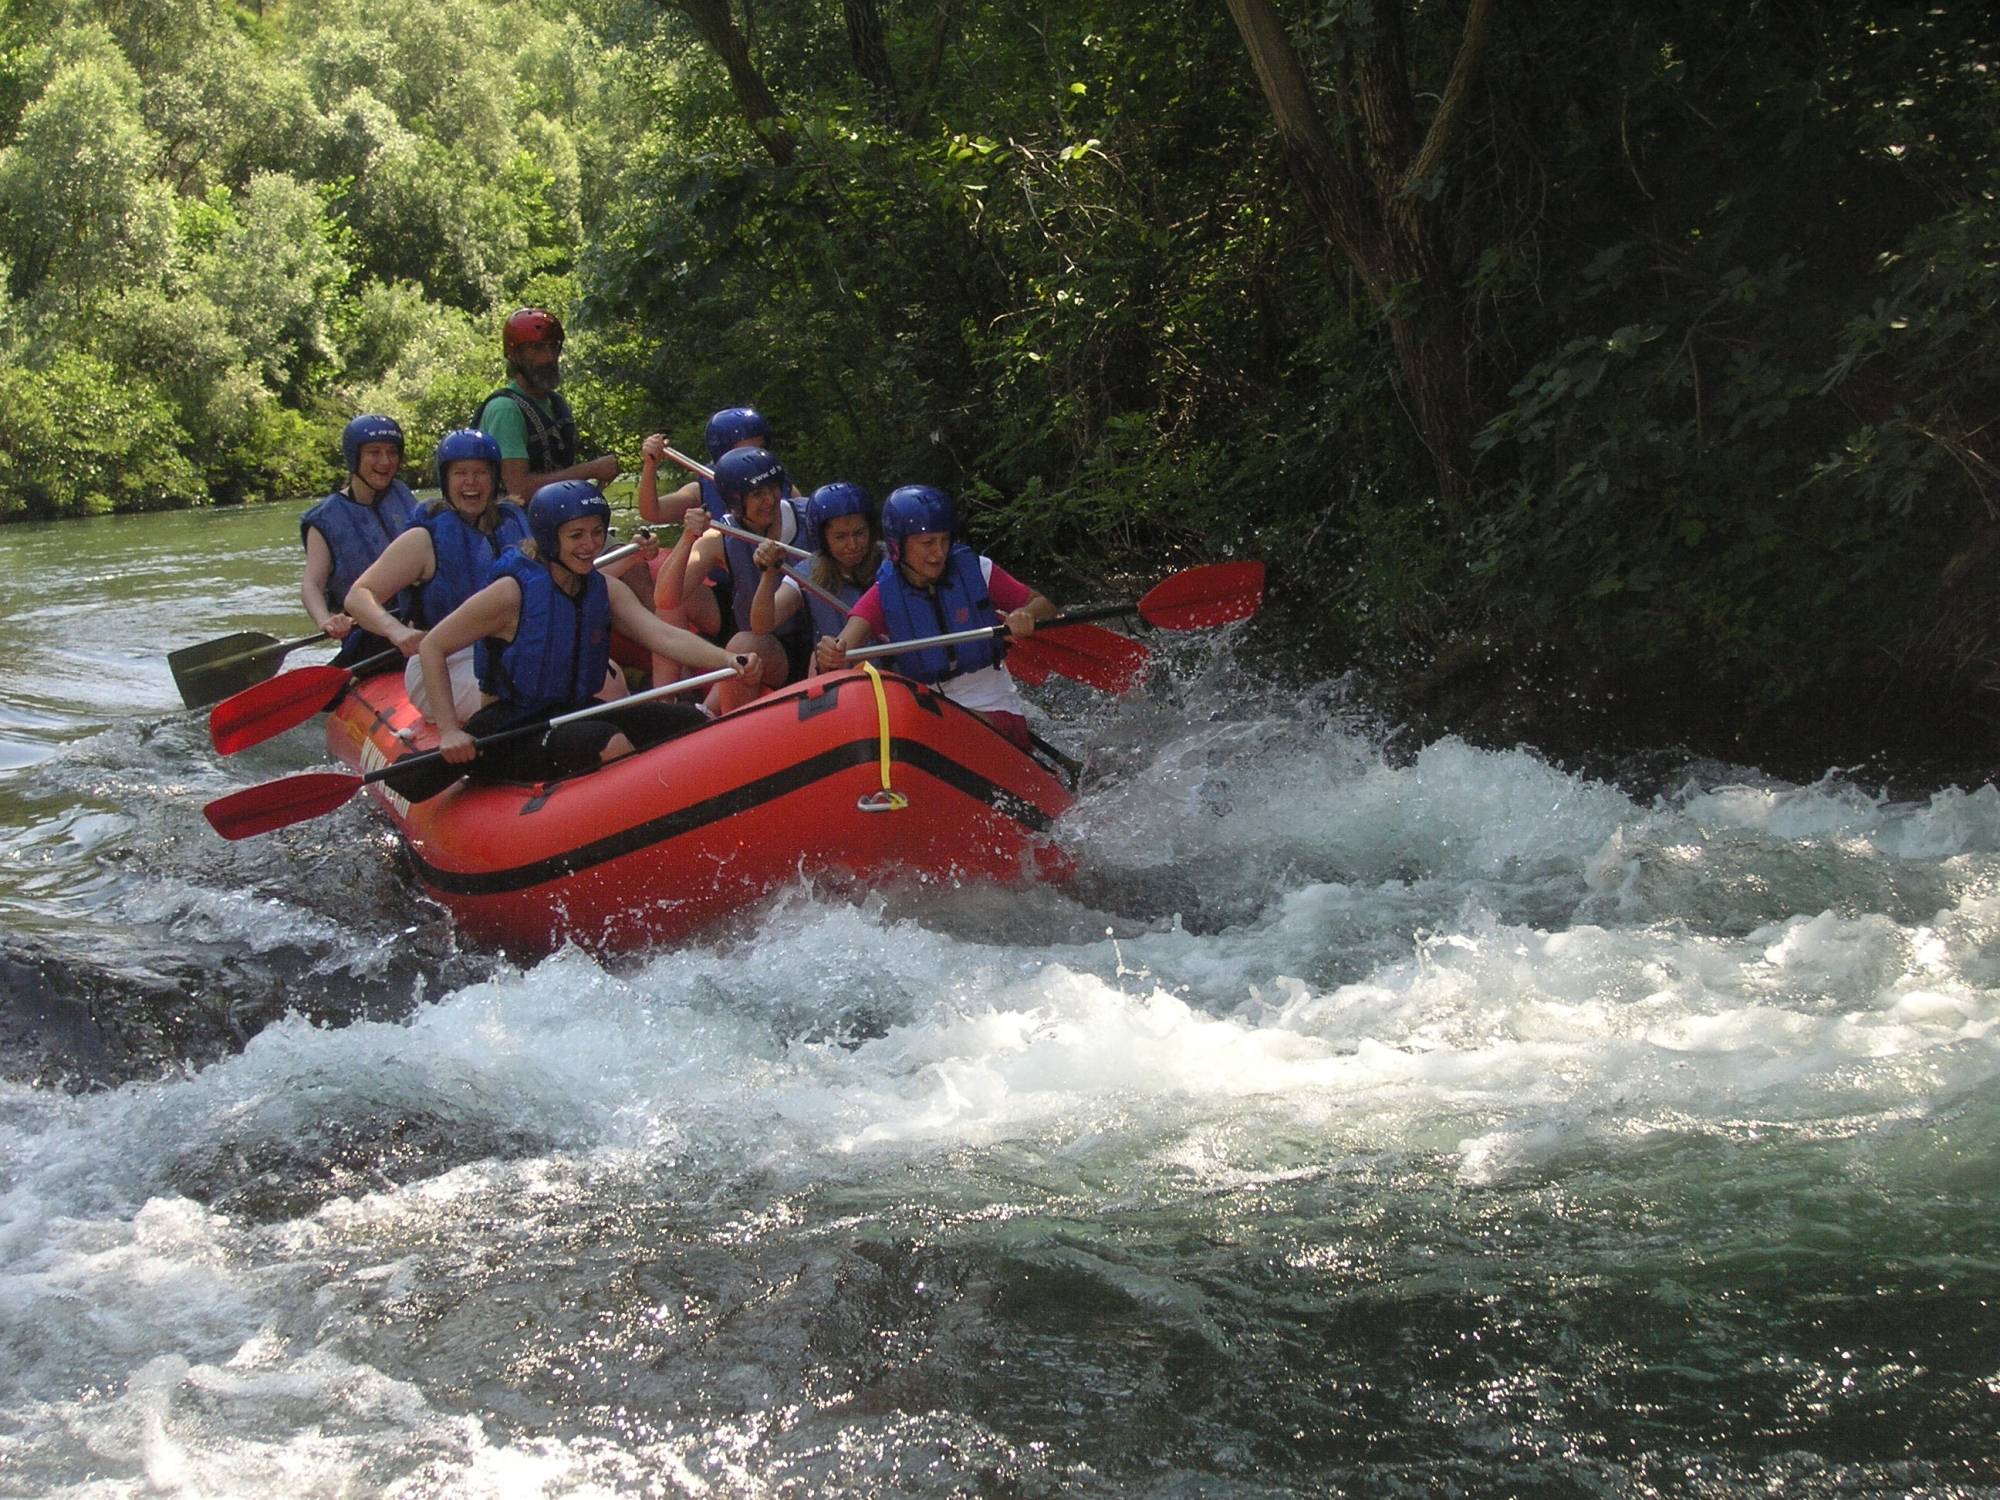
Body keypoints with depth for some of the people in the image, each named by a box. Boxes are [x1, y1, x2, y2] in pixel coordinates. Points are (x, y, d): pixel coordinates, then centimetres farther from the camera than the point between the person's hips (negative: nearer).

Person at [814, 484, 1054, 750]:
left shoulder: (976, 571, -3)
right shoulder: (884, 596, -2)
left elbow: (1045, 606, 4)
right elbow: (844, 644, -18)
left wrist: (1027, 615, -21)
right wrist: (829, 659, -45)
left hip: (995, 714, -2)